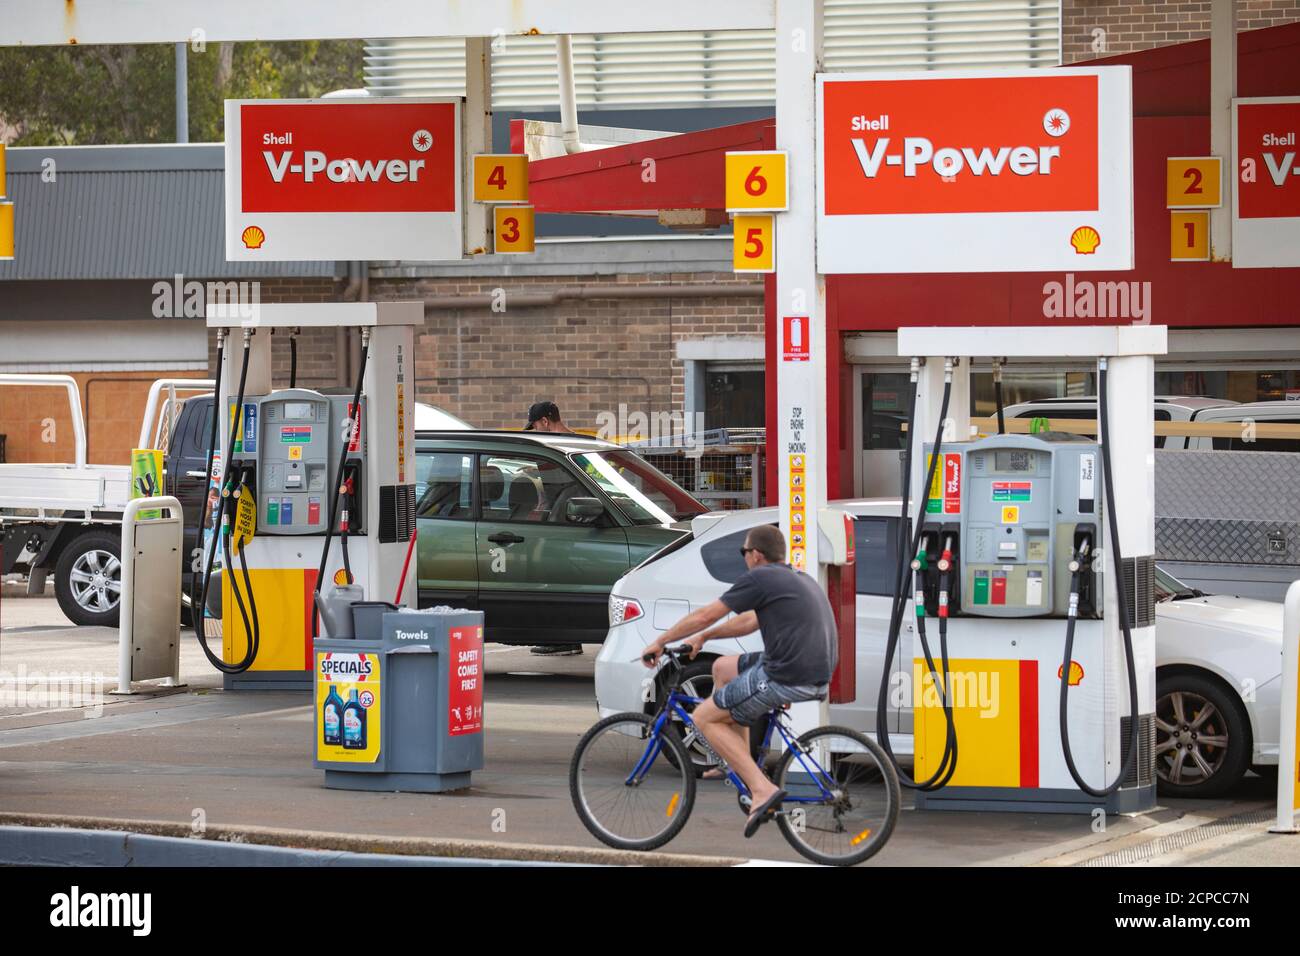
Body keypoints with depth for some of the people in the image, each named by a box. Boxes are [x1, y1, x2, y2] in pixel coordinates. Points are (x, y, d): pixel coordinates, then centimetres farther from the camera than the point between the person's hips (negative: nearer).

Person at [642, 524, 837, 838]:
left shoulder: (760, 578, -6)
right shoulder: (800, 580, 21)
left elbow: (705, 615, 1)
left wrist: (660, 642, 14)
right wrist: (704, 637, 37)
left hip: (788, 678, -9)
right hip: (818, 674, 9)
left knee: (704, 717, 6)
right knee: (722, 667, 27)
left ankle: (761, 788, -8)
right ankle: (737, 763, 28)